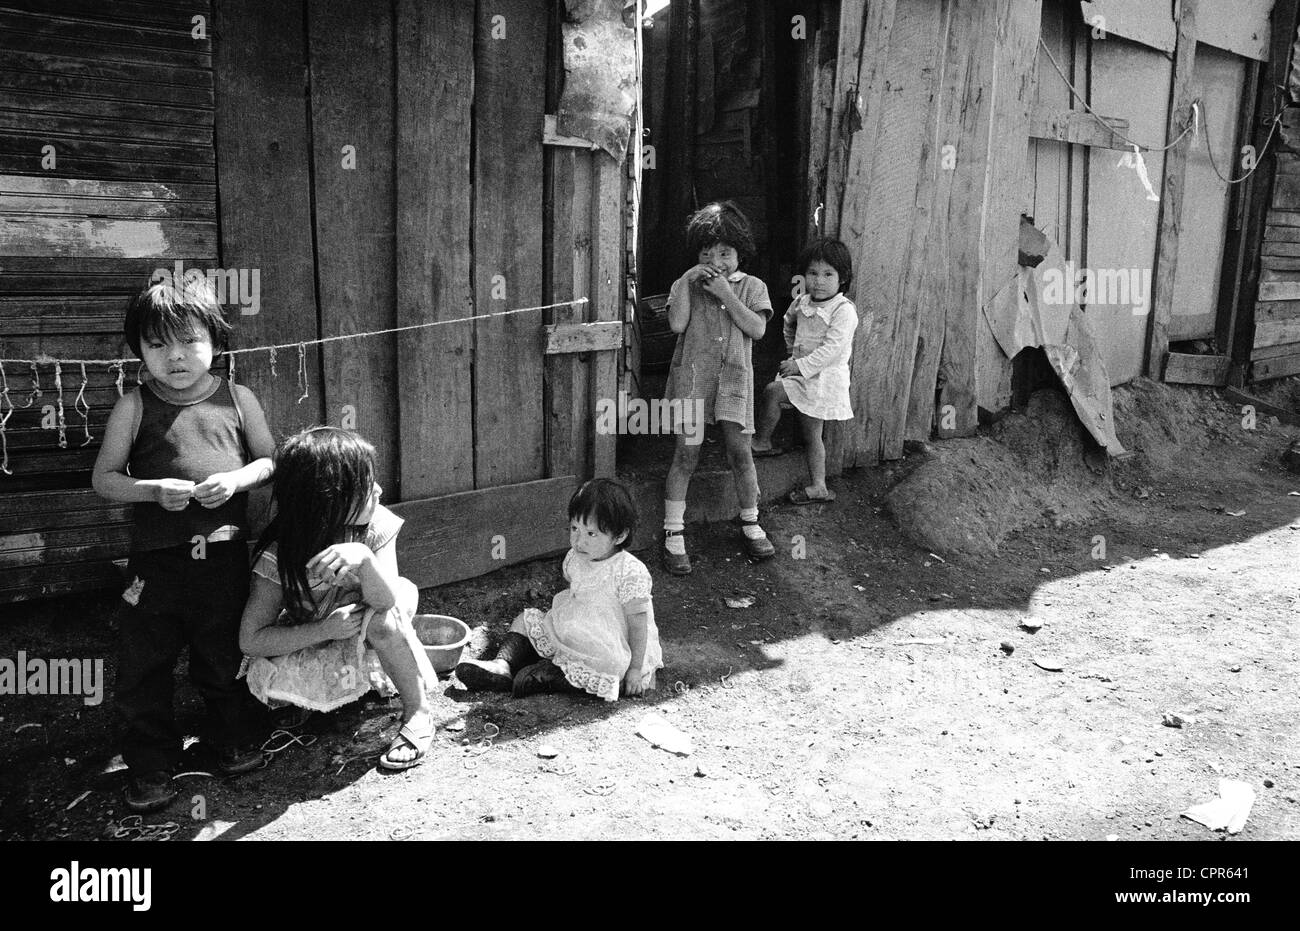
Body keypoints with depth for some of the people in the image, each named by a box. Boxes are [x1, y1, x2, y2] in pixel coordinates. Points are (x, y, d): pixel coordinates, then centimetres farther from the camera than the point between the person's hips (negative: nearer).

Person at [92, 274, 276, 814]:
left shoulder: (237, 399, 1)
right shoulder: (135, 407, -2)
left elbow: (270, 461, 8)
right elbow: (104, 478, 0)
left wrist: (236, 480, -12)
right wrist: (154, 490, -18)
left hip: (224, 555, 1)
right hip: (157, 560, 0)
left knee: (223, 659, 16)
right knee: (143, 667, 6)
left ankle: (232, 743, 36)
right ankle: (150, 766, 23)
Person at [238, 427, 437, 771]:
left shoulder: (376, 525, -22)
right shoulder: (278, 556, -25)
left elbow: (385, 603, -34)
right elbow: (249, 640, -23)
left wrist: (365, 559, -54)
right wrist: (326, 629, -33)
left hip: (363, 641, 0)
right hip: (309, 646, 0)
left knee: (382, 622, -33)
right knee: (268, 675, -30)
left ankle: (418, 714, -11)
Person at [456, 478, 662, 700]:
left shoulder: (631, 573, -21)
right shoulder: (574, 559, -1)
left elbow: (638, 622, -18)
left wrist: (635, 669, -17)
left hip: (610, 651, -7)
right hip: (570, 633, 7)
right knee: (524, 621, 3)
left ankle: (542, 675, -26)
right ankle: (503, 664, -17)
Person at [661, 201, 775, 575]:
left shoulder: (752, 286, 7)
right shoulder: (686, 284, 5)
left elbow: (757, 328, -9)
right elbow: (677, 324, -10)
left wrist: (725, 293, -12)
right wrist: (688, 279, -12)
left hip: (733, 376, 1)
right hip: (691, 373, -1)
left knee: (739, 449, 0)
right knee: (687, 451, -3)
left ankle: (750, 523, 21)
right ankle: (673, 534, 3)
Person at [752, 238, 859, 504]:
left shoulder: (844, 310, -16)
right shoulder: (802, 303, 6)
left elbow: (833, 348, -24)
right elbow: (789, 324, 28)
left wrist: (801, 365, -26)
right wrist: (793, 351, 21)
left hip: (825, 376, -8)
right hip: (803, 372, 8)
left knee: (772, 391, -20)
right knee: (811, 435, 12)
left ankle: (762, 442, 0)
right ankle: (818, 487, 21)